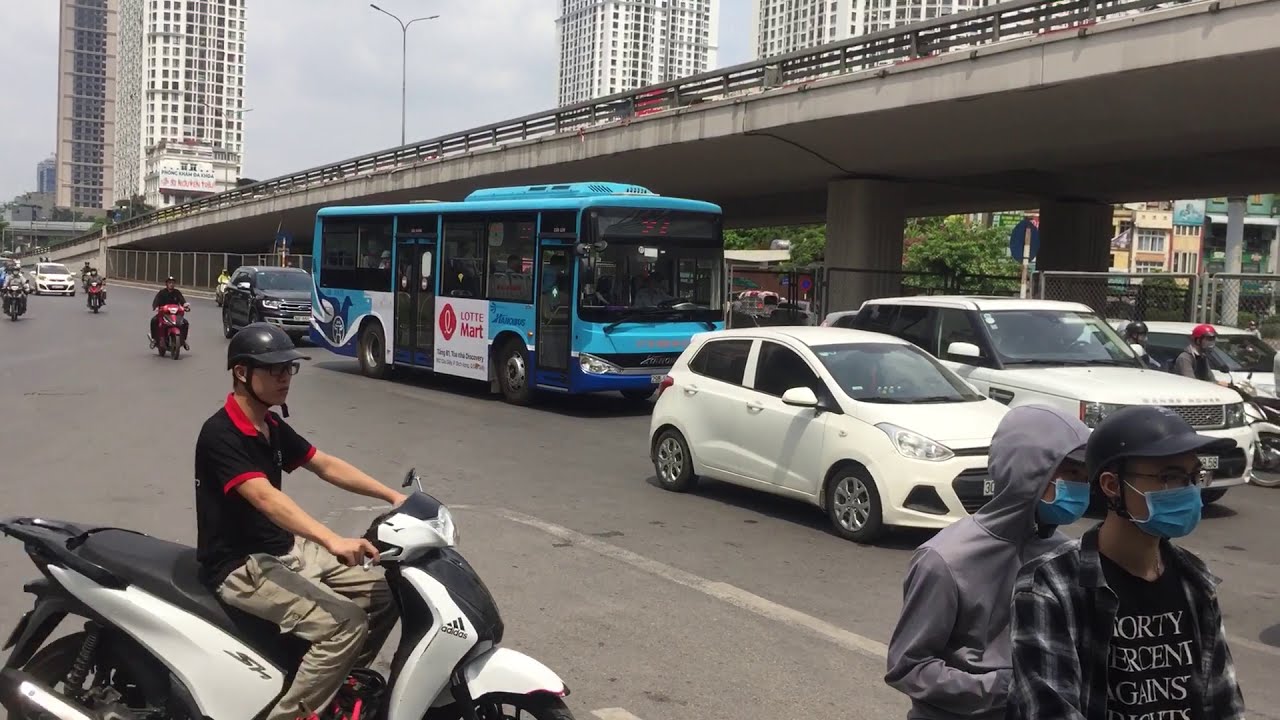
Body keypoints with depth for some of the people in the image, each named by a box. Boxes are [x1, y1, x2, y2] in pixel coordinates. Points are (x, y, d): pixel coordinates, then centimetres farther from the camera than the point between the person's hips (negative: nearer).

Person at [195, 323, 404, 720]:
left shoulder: (273, 427, 8)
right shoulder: (220, 434, -20)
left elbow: (326, 465, 12)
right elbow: (265, 497, -34)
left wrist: (393, 496, 0)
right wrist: (333, 541, -47)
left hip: (285, 549, 9)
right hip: (242, 567, -9)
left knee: (386, 591, 4)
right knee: (345, 623, -24)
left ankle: (343, 681, 20)